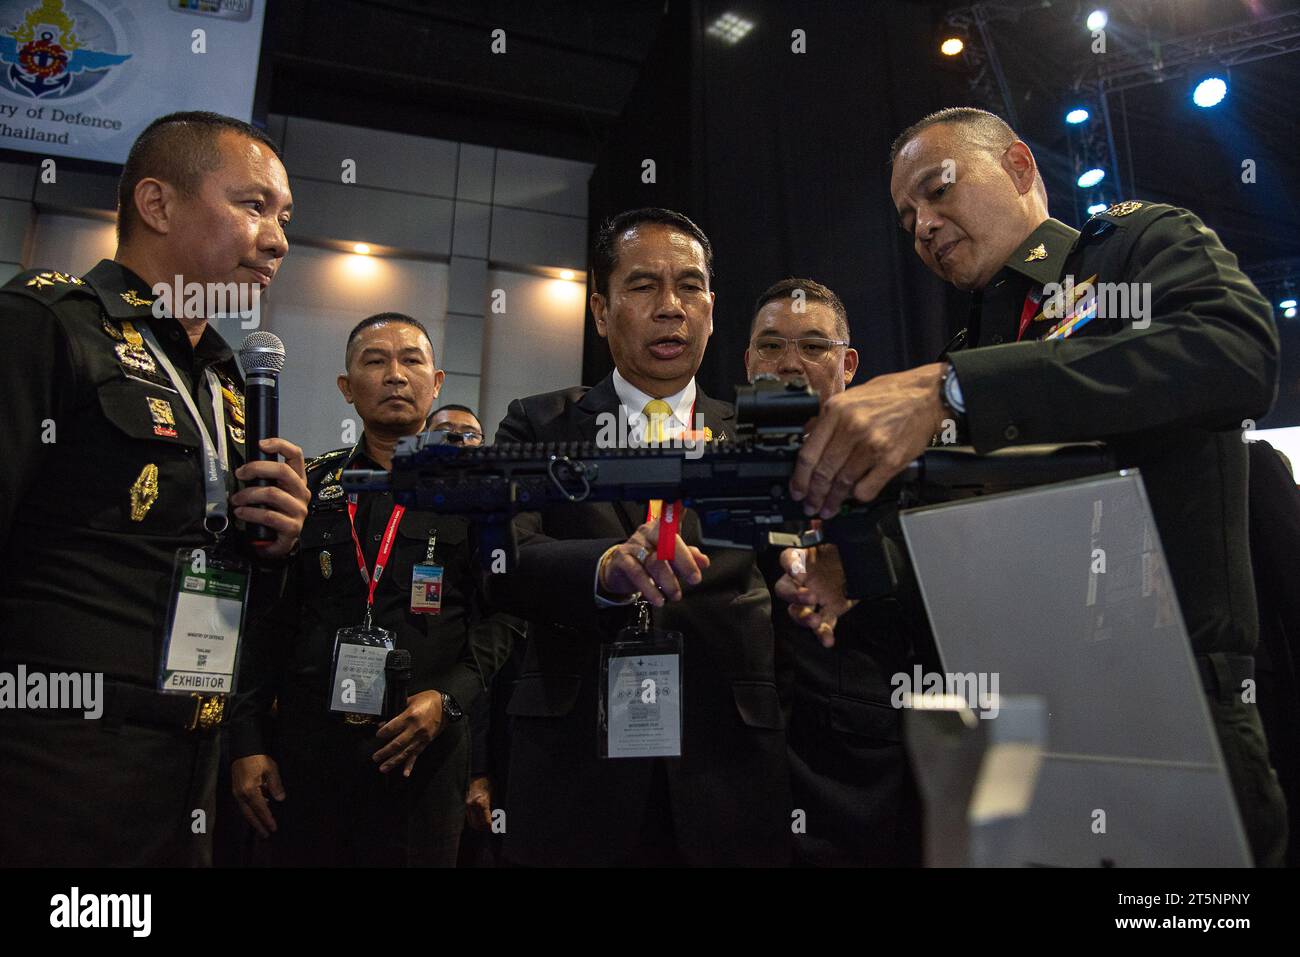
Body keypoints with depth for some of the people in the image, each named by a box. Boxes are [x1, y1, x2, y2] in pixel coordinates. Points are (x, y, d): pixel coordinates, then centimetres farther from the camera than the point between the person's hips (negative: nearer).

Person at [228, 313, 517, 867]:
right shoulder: (309, 486, 7)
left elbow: (501, 616, -2)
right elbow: (268, 623, 7)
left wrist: (449, 698, -16)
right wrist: (247, 742, 2)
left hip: (423, 750, -1)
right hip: (306, 744, 2)